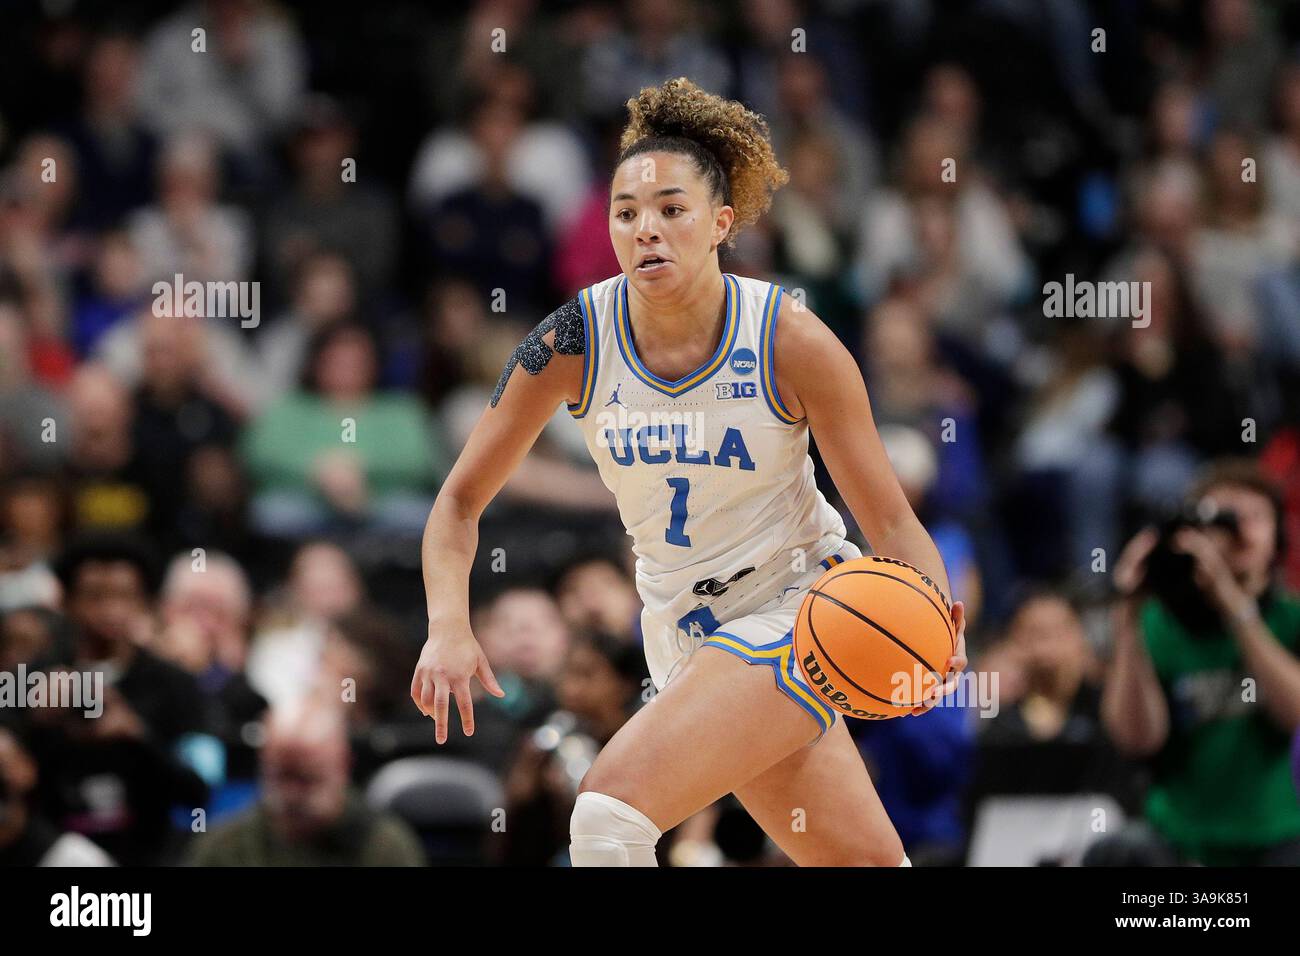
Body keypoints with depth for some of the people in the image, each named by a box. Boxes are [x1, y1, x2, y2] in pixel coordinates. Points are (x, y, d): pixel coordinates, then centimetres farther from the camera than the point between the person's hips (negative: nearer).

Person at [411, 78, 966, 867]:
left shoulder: (790, 341, -17)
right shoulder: (576, 340, -10)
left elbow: (889, 519, -13)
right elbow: (462, 500, -3)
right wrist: (449, 628, -21)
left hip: (798, 603, -4)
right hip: (688, 634, 4)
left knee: (610, 813, -24)